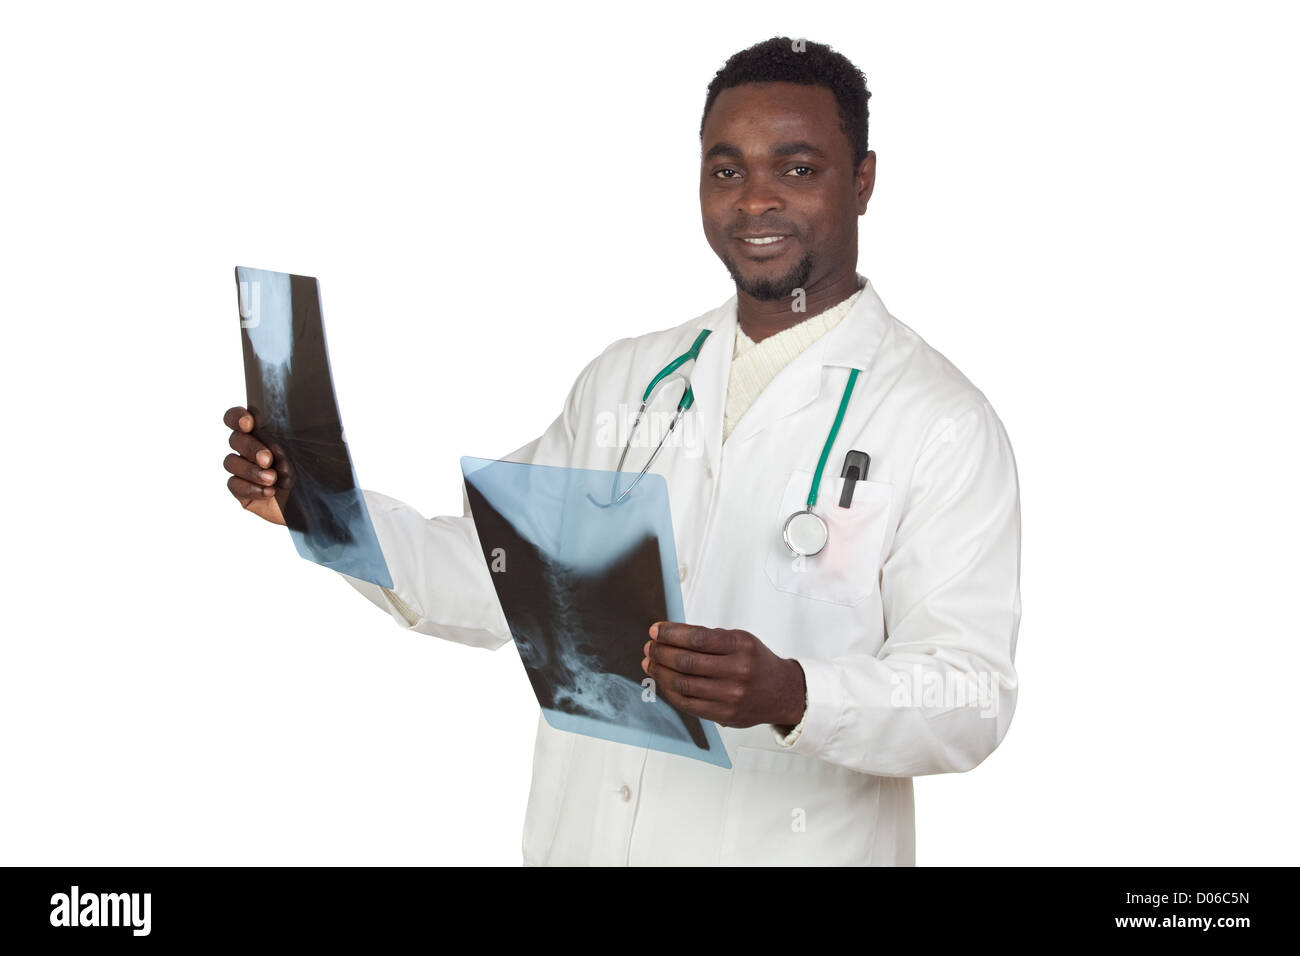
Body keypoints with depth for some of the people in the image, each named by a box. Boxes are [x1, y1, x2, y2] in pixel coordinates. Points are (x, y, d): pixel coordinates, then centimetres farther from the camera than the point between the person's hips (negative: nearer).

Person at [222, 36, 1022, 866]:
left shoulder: (943, 424, -12)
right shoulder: (623, 378, 6)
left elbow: (972, 699, -17)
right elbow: (495, 578, 9)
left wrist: (791, 694, -33)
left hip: (785, 846, -4)